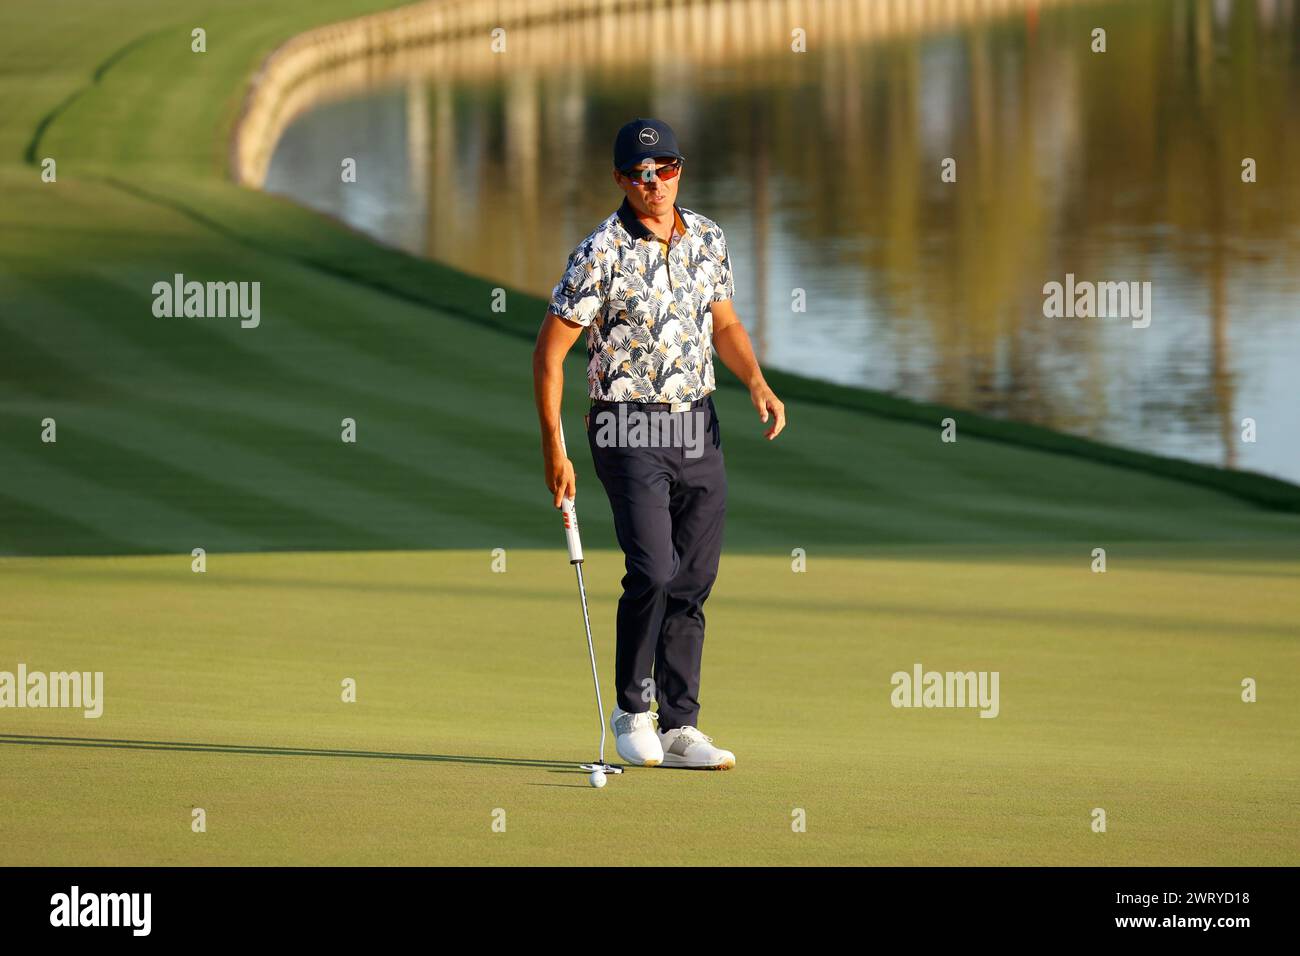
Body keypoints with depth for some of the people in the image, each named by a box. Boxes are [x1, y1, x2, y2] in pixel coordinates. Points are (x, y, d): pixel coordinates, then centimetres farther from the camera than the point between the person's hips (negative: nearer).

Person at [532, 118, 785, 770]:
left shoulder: (707, 239, 5)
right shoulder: (601, 255, -11)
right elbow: (549, 350, -8)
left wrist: (757, 384, 1)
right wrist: (553, 451, -11)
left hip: (698, 425, 5)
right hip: (629, 428, -5)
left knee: (693, 583, 4)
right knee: (653, 570, -17)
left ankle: (679, 728, 9)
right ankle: (631, 710, 0)